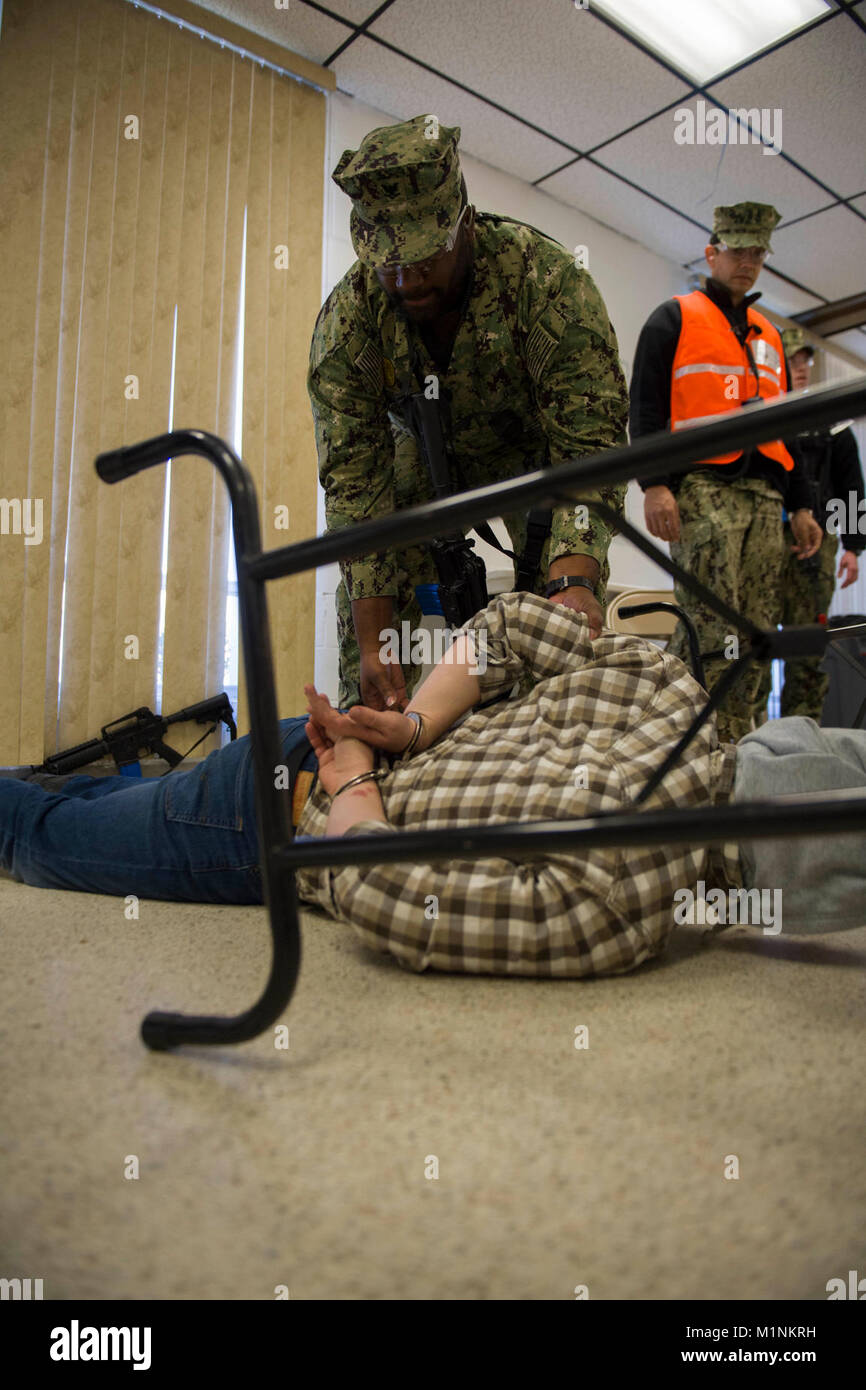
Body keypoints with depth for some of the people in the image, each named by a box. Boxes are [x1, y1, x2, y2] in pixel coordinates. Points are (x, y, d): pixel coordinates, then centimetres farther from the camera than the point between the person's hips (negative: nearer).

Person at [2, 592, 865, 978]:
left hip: (328, 743, 6)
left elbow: (509, 619, -5)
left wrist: (411, 726, -7)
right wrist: (354, 782, -16)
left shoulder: (662, 685, -17)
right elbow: (377, 896, -32)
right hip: (280, 816, -5)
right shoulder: (615, 914, -37)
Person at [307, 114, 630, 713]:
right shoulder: (347, 320, -27)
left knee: (567, 622, -16)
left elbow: (590, 440, -37)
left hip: (534, 449, -1)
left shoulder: (549, 278, -34)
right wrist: (372, 640, -38)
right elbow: (356, 479, -28)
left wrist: (575, 580, -55)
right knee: (367, 607, -7)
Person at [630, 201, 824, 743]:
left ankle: (741, 746, 5)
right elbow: (646, 405, -1)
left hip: (765, 497, 6)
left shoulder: (769, 334, 29)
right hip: (703, 489, -6)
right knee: (709, 628, -17)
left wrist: (801, 505, 19)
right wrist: (654, 483, -15)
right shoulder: (674, 318, 11)